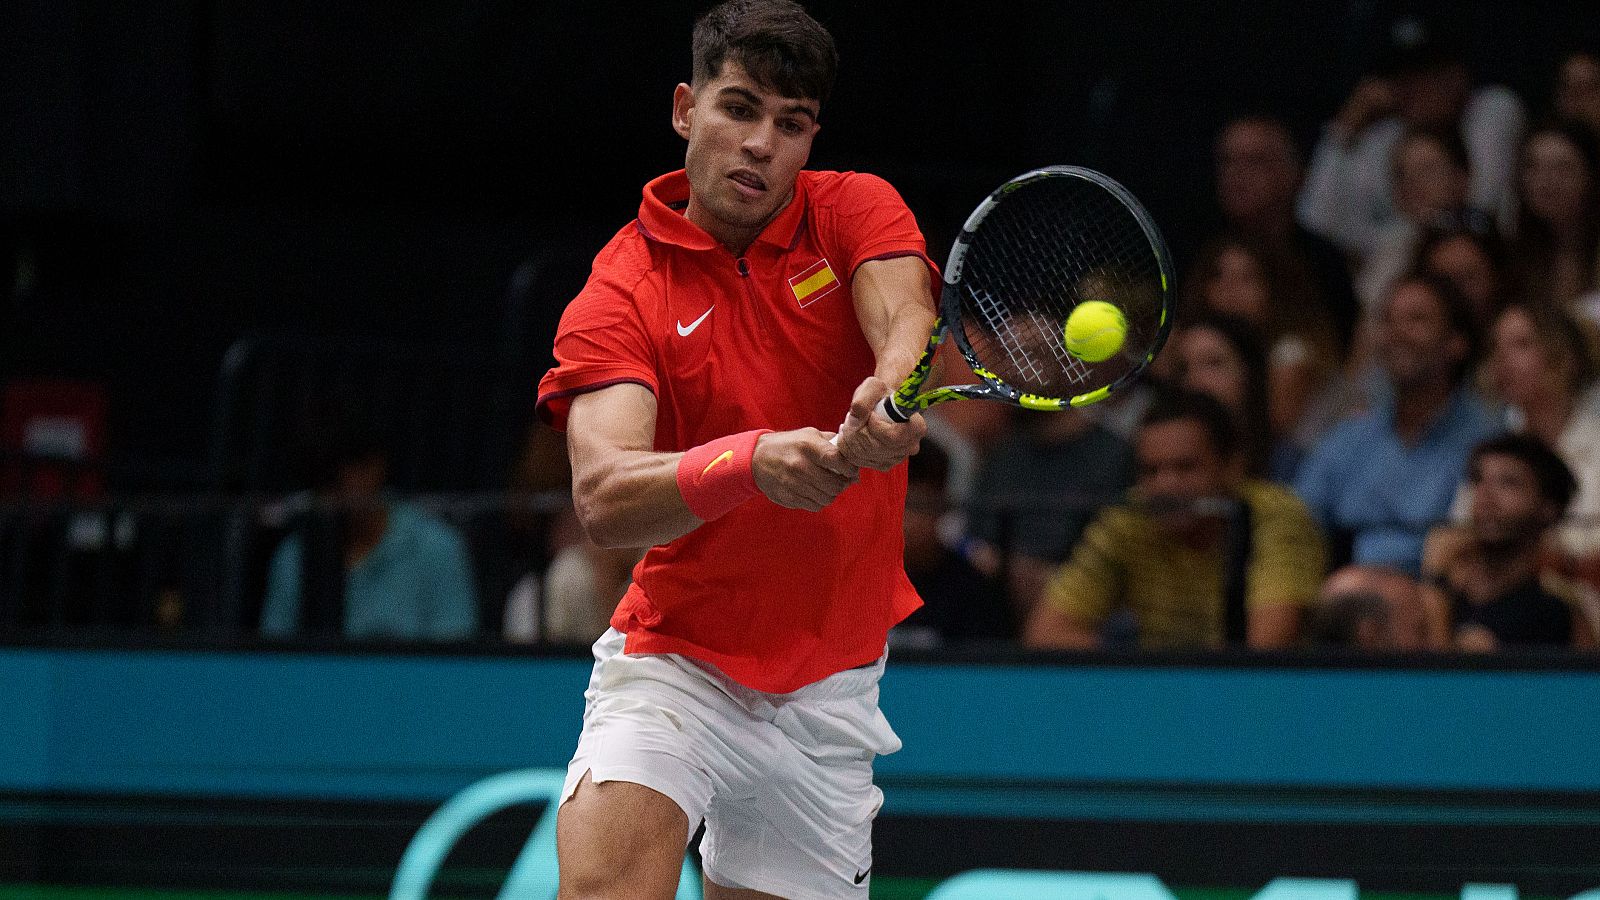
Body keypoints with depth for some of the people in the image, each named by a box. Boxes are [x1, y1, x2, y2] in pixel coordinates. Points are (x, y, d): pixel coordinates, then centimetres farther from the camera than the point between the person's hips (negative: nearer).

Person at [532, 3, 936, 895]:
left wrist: (890, 400, -49)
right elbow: (604, 499, -25)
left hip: (830, 689, 3)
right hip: (674, 663, -3)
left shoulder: (855, 212, -2)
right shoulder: (619, 294, -10)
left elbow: (907, 320, -24)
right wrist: (755, 460, -44)